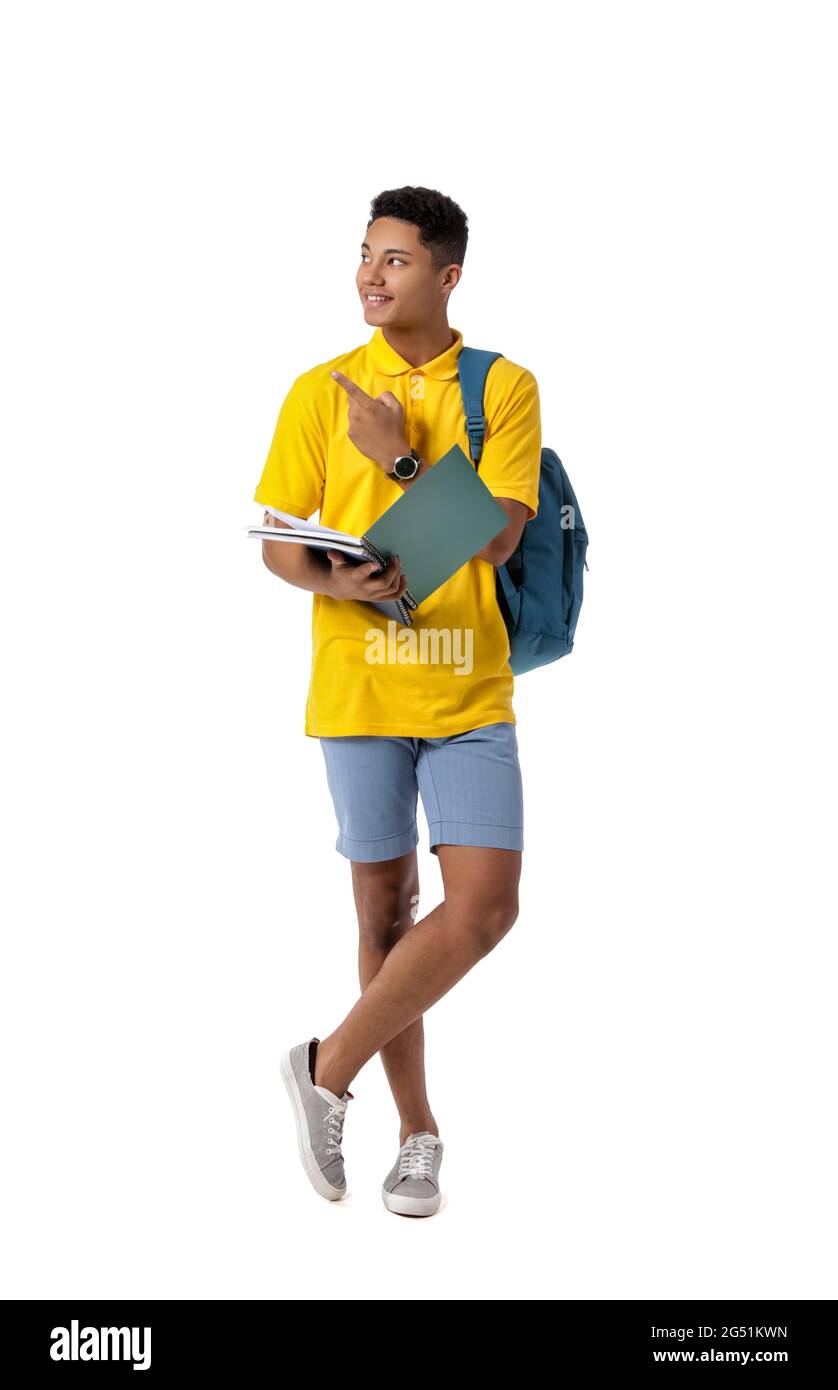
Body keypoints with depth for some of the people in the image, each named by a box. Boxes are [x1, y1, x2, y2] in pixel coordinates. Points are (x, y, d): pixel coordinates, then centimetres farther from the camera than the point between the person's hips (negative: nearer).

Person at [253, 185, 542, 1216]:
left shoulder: (506, 388, 1)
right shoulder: (321, 391, 4)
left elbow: (494, 536, -9)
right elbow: (277, 542, 3)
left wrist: (398, 456, -13)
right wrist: (337, 582, -16)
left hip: (470, 690, 0)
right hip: (358, 687, 1)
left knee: (484, 906, -11)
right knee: (386, 909, 7)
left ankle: (327, 1069, 6)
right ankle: (417, 1132, 22)